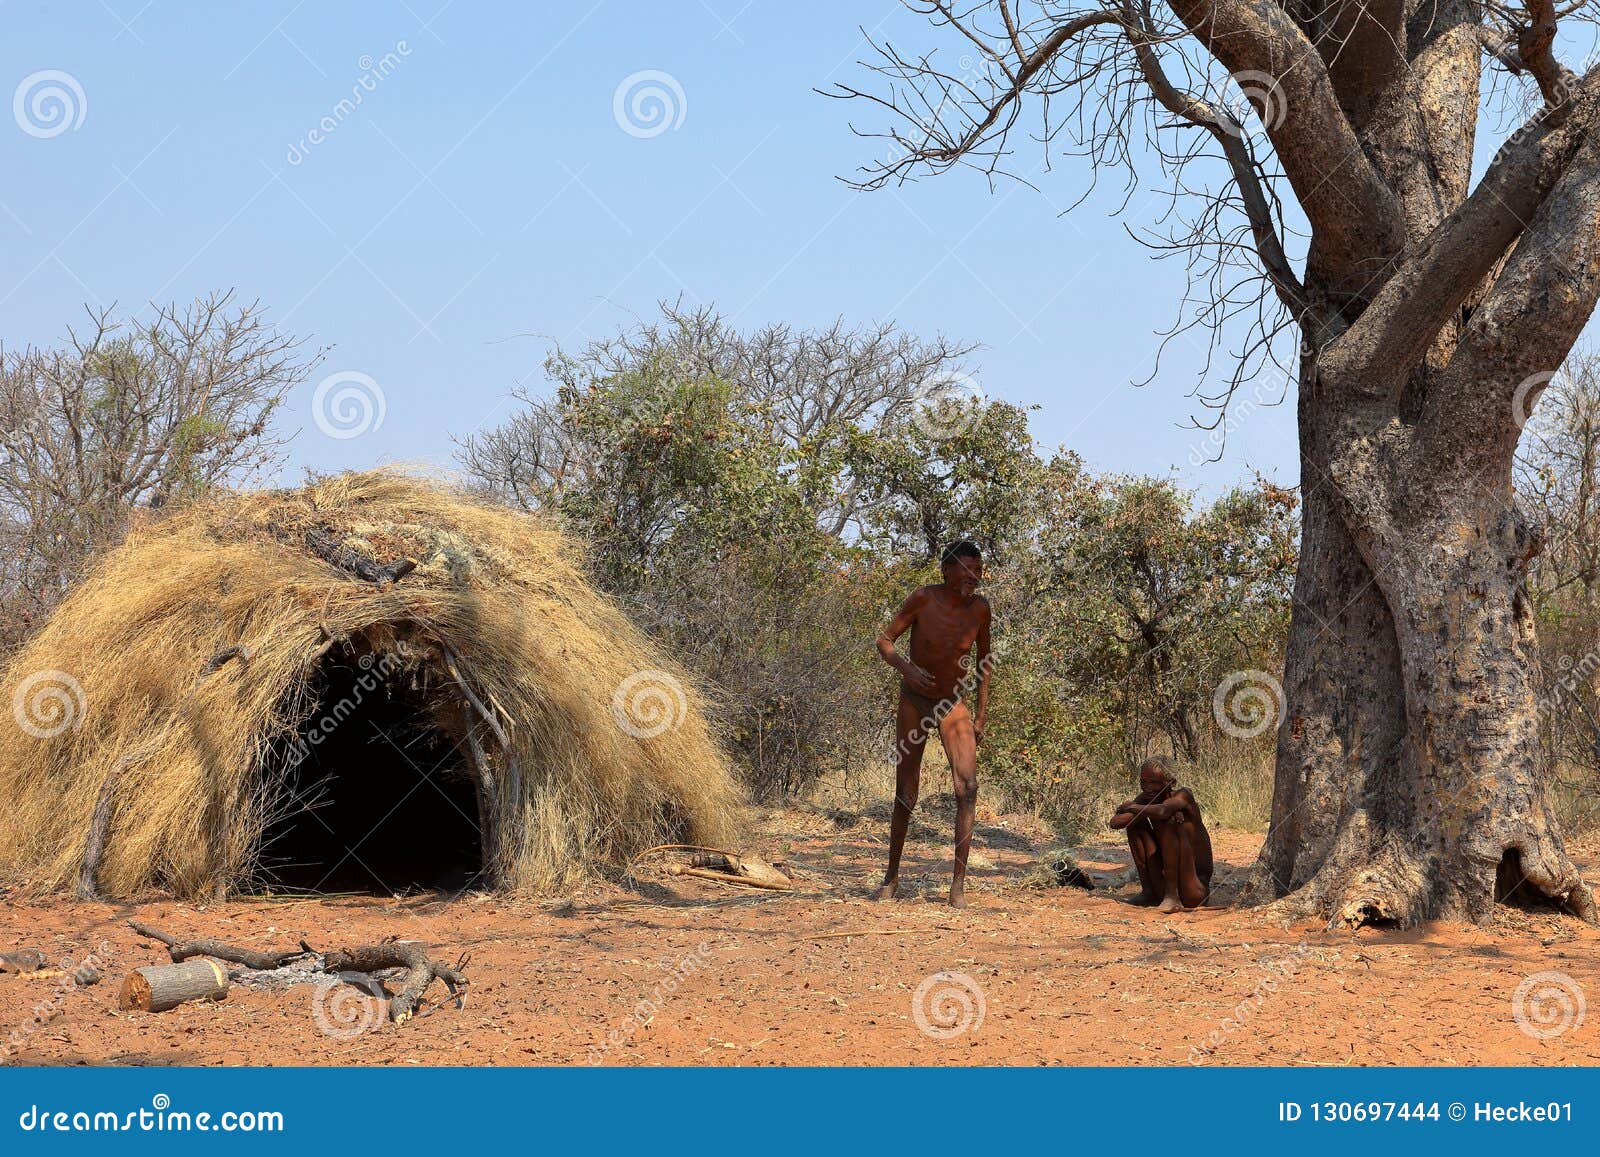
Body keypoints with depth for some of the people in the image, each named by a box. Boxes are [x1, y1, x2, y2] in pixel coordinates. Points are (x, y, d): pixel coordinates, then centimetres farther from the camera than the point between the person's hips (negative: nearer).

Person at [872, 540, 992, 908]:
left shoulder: (979, 608, -10)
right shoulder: (924, 599, -18)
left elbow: (983, 659, 4)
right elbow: (885, 640, -13)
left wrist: (981, 715, 4)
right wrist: (904, 667, -34)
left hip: (953, 704, 1)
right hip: (914, 700, -1)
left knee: (968, 786, -17)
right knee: (905, 794, 6)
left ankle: (959, 883, -16)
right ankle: (892, 876, 24)